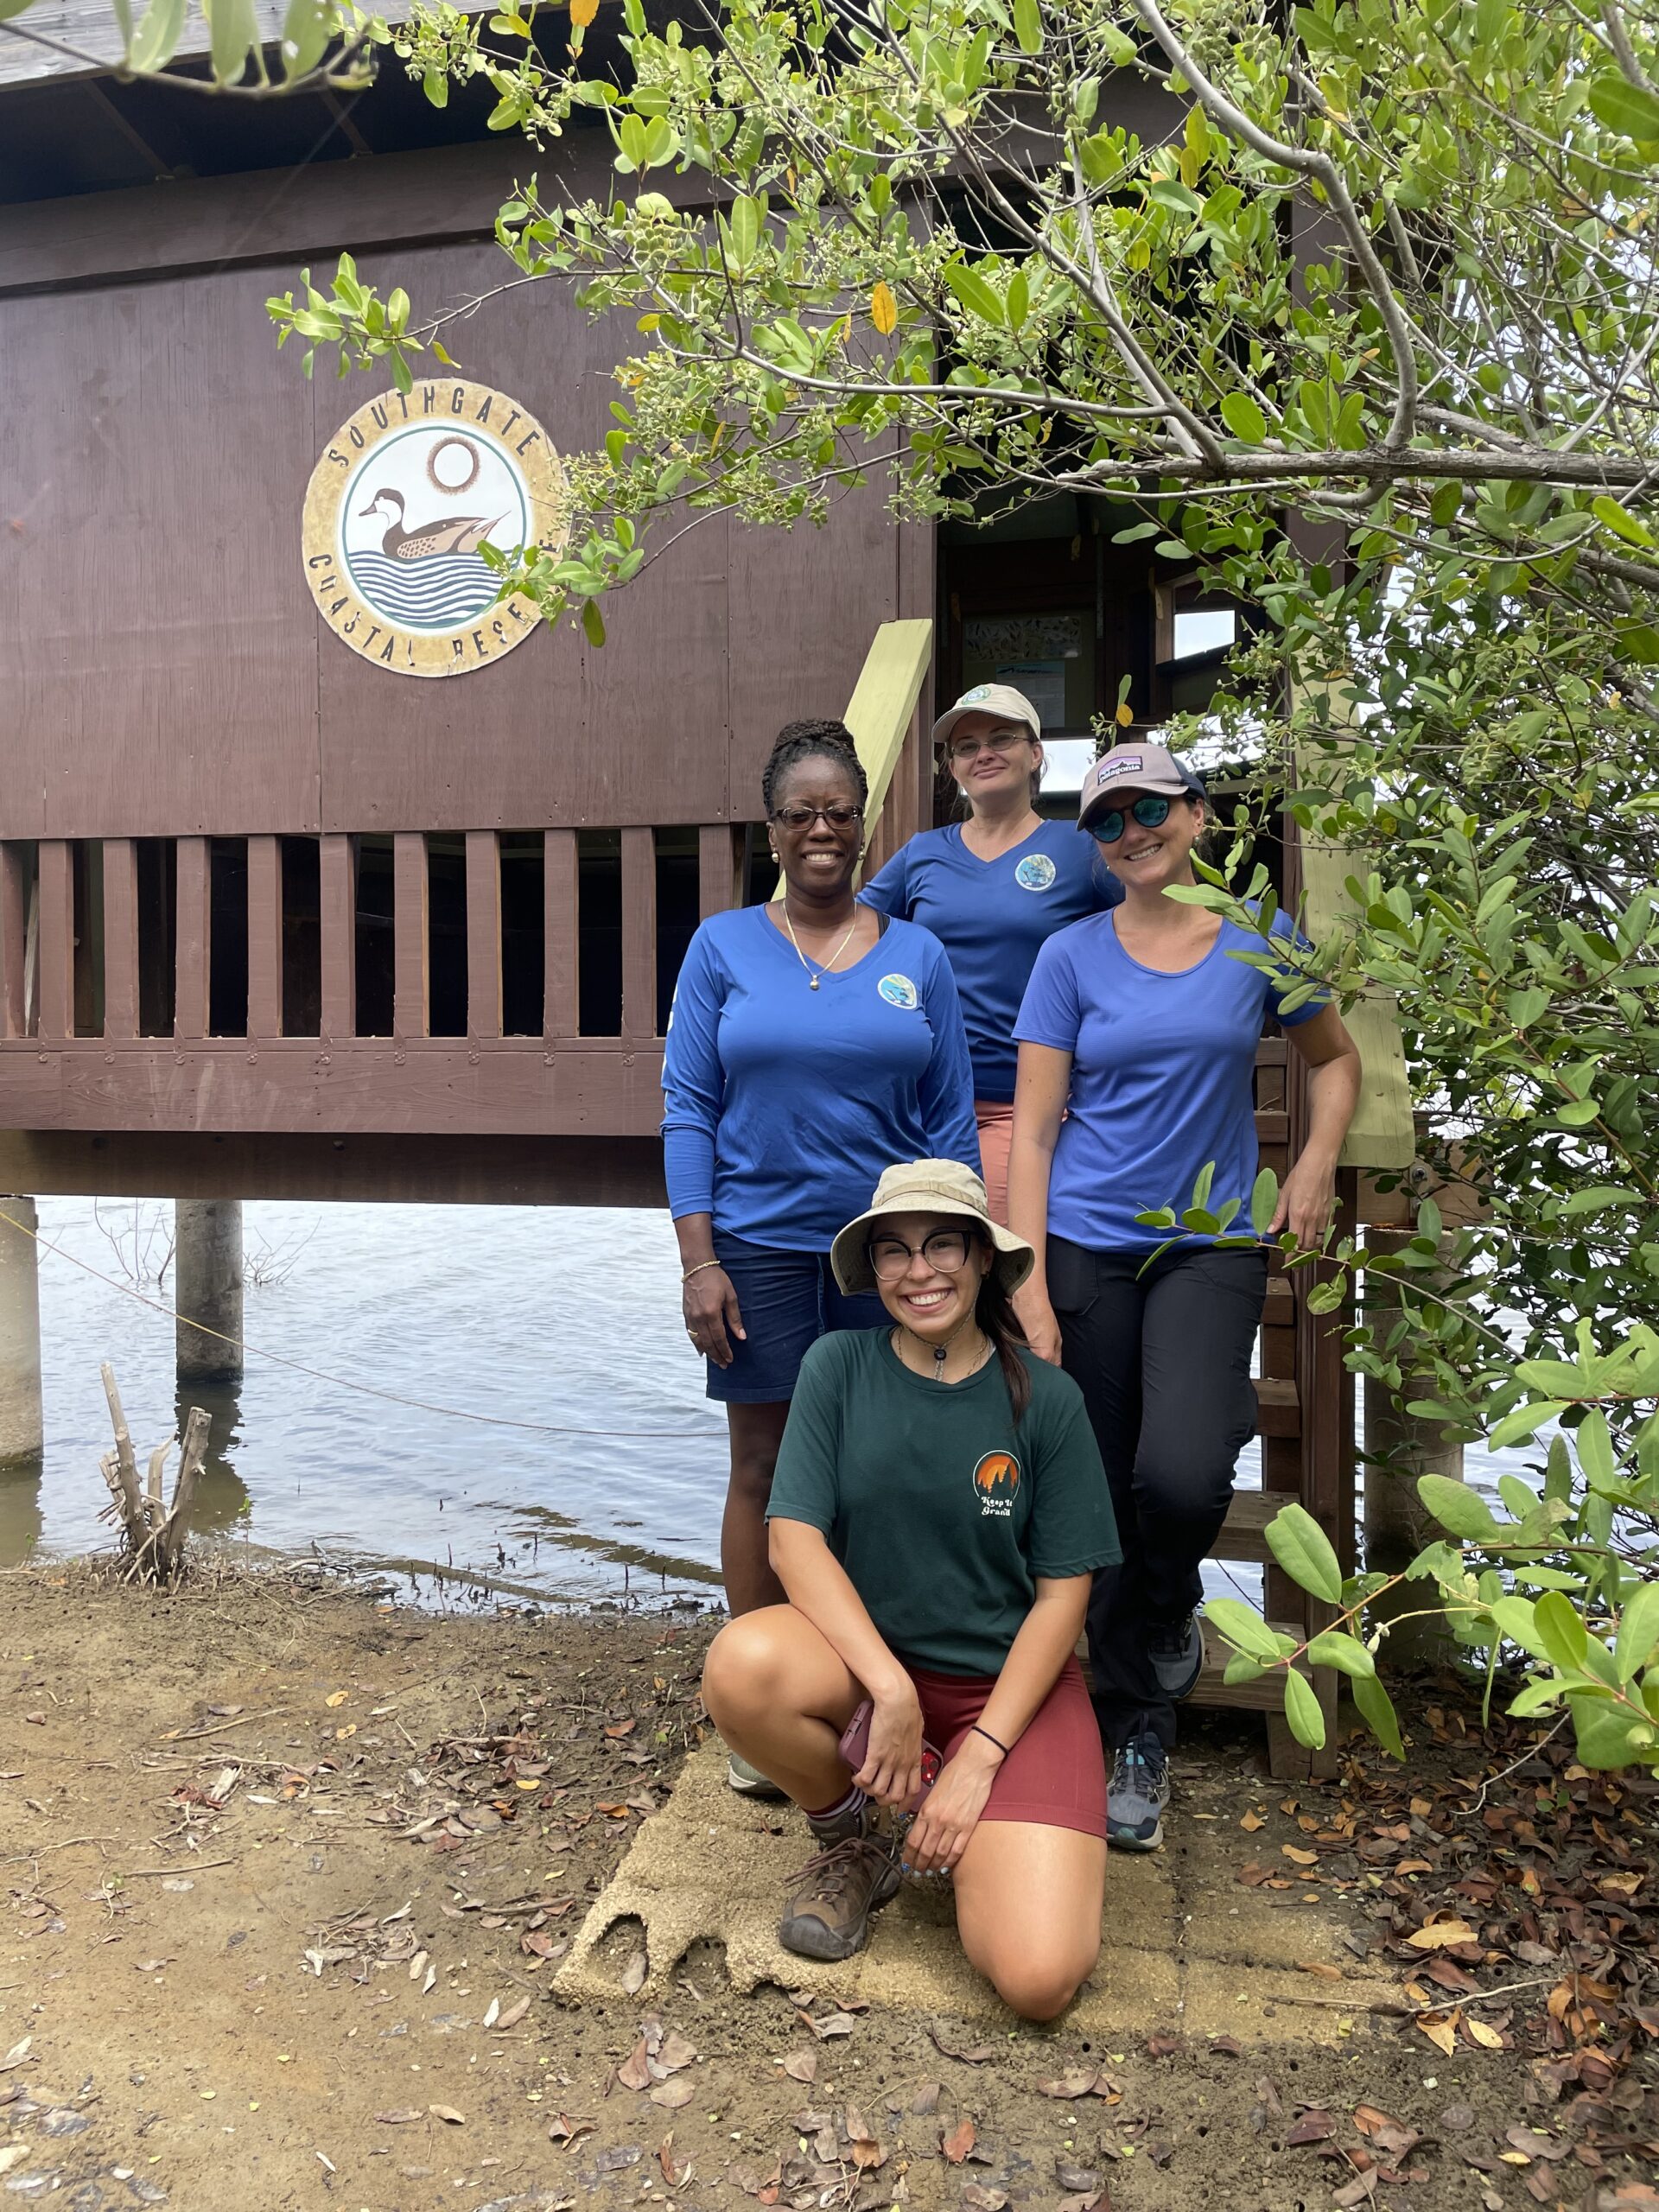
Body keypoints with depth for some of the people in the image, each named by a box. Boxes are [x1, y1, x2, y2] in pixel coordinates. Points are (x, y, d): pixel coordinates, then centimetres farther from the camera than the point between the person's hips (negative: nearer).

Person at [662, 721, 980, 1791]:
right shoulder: (723, 948, 3)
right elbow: (687, 1109, 0)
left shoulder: (918, 956, 6)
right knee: (766, 1468, 7)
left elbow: (952, 1121, 6)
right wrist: (699, 1260, -8)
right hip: (760, 1246, -1)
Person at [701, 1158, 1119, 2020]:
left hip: (1010, 1679, -1)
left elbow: (1061, 1595, -6)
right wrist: (891, 1688, -24)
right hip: (863, 1649, 2)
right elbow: (794, 1536, -12)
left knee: (1039, 1976, -21)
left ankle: (970, 1842, 16)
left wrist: (977, 1757, -14)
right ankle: (850, 1842, 0)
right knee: (741, 1665, -33)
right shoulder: (839, 1366, -6)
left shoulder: (1044, 1398, -8)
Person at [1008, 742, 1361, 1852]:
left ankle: (1169, 1610, 13)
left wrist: (1316, 1168, 4)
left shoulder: (1261, 939, 5)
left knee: (1182, 1475, -22)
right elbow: (1032, 1131, -1)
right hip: (1087, 1249, 1)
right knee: (1102, 1497, 4)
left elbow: (1336, 1060, 21)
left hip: (1212, 1246, 0)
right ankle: (1138, 1736, 26)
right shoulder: (1073, 957, 2)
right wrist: (1029, 1292, -9)